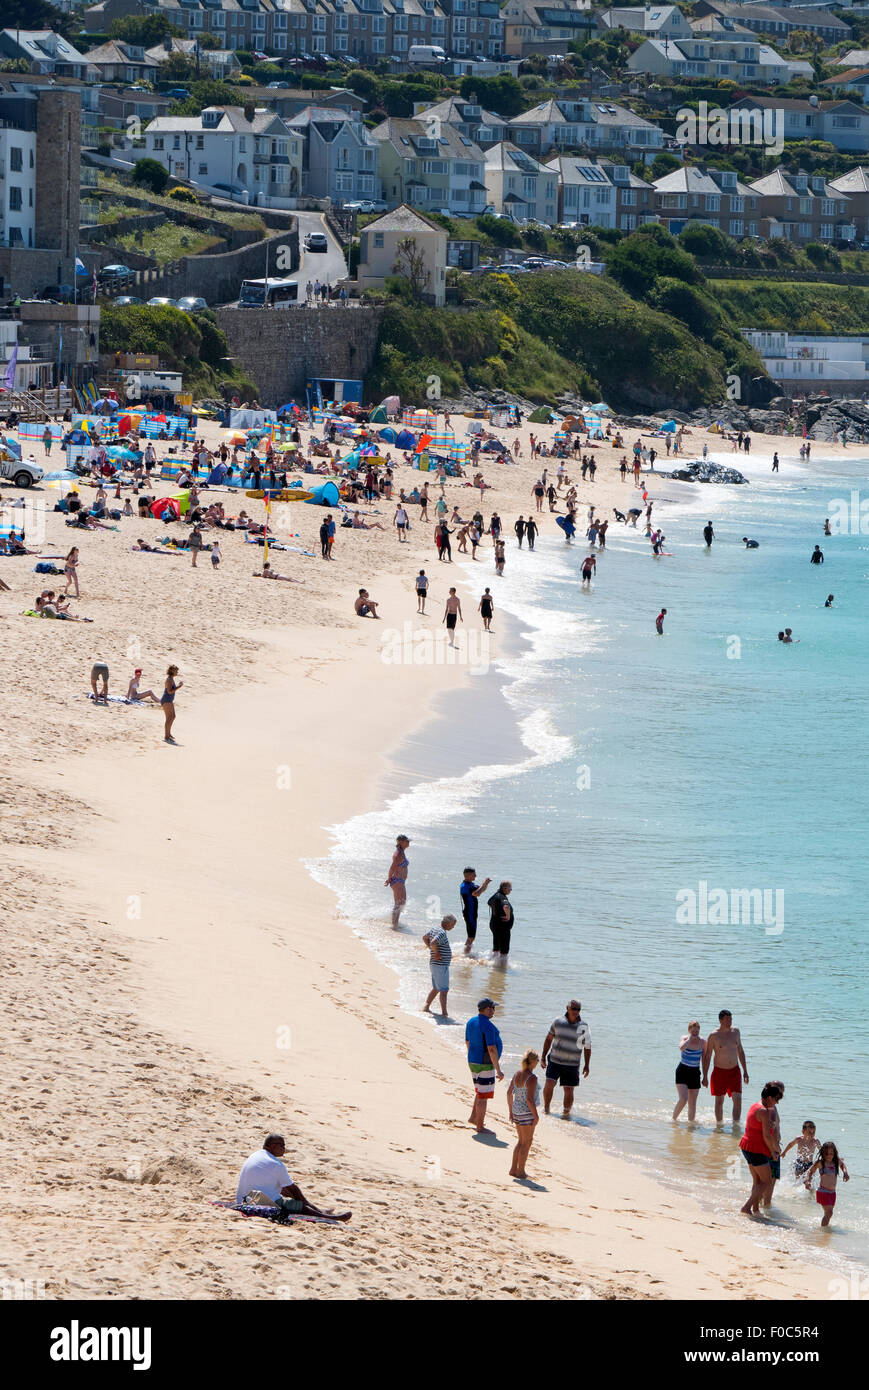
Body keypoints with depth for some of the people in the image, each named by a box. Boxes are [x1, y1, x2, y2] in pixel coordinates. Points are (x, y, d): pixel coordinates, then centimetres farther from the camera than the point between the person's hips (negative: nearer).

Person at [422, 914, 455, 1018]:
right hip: (441, 965, -10)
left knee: (436, 988, 22)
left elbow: (425, 938, 26)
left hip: (435, 965, 10)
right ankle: (444, 1013, -9)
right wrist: (436, 953, -20)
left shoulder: (433, 929, 10)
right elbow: (433, 942, -36)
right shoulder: (442, 933, -20)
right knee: (444, 990, -8)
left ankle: (426, 1007, 30)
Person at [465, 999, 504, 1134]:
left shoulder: (471, 1022, 6)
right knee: (483, 1095, -1)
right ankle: (480, 1127, 5)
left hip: (473, 1062, 9)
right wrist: (498, 1070, -21)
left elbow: (467, 1042, 17)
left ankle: (473, 1118, 29)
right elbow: (491, 1049, -25)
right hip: (485, 1065, -9)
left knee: (480, 1091, 25)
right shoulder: (488, 1026, -22)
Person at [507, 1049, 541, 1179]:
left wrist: (510, 1110, 19)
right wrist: (536, 1116, -16)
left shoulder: (517, 1074, 4)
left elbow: (509, 1093, 10)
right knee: (526, 1142, 5)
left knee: (521, 1141, 19)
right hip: (527, 1112, -8)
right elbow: (529, 1099, -23)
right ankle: (520, 1171, 9)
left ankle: (513, 1169, 23)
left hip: (516, 1110, 8)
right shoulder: (532, 1078, -20)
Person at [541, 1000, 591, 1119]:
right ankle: (546, 1108, 0)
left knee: (568, 1090, 1)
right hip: (555, 1061, 0)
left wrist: (586, 1065, 2)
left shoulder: (583, 1027, -2)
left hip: (572, 1065, 0)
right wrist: (543, 1057, 10)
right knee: (549, 1083, -17)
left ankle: (566, 1112, 21)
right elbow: (549, 1039, 12)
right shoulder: (558, 1022, 0)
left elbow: (587, 1047, 6)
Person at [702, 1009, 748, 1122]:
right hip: (719, 1071, -3)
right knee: (719, 1101, 7)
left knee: (738, 1100, -9)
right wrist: (705, 1077, -8)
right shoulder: (713, 1036, -10)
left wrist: (745, 1071, 13)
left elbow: (740, 1052, 14)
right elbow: (707, 1057, -6)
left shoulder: (735, 1031, 3)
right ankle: (719, 1125, 20)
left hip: (734, 1071, 3)